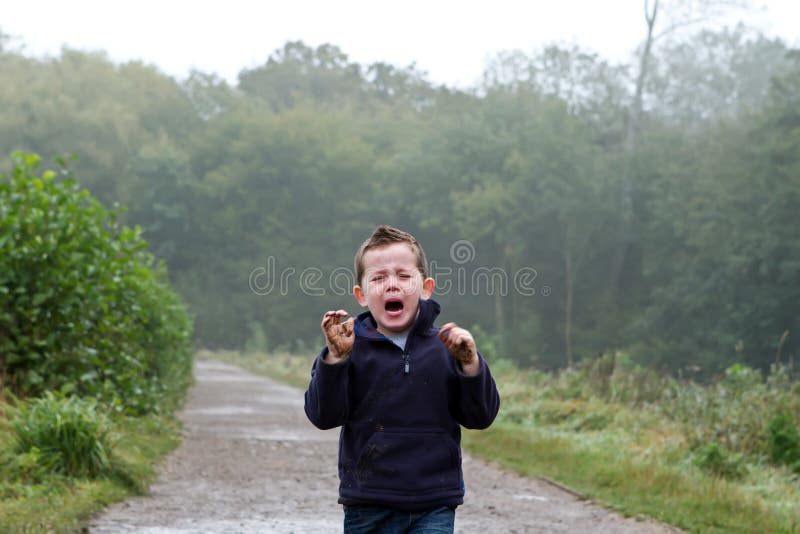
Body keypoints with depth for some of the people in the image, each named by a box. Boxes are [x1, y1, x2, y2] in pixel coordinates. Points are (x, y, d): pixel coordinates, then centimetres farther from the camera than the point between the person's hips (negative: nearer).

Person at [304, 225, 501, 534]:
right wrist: (334, 358, -22)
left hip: (435, 508, 0)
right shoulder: (352, 347, -2)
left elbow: (481, 417, 1)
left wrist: (470, 363, -14)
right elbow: (324, 416, -10)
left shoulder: (445, 348, 2)